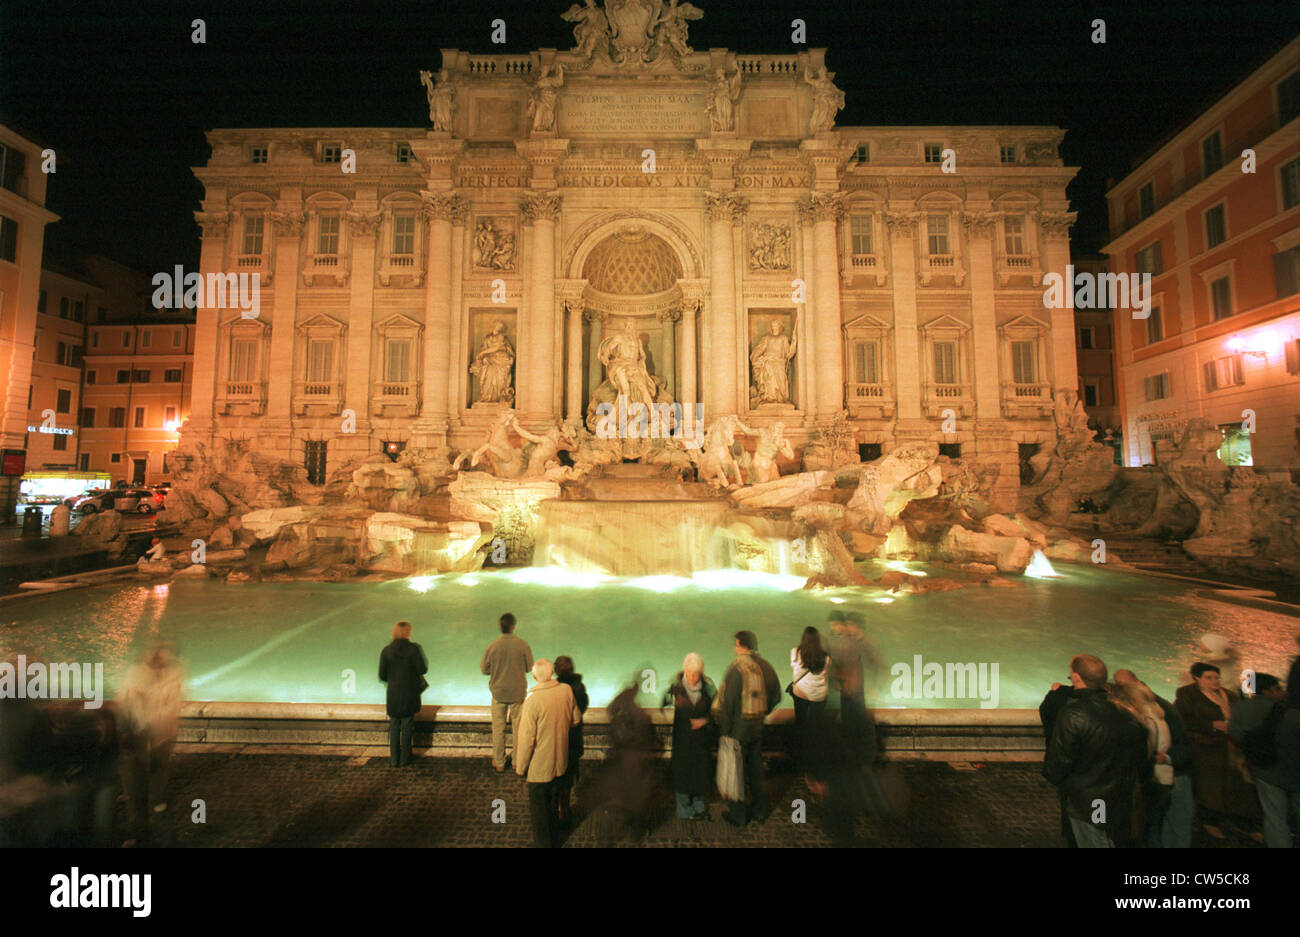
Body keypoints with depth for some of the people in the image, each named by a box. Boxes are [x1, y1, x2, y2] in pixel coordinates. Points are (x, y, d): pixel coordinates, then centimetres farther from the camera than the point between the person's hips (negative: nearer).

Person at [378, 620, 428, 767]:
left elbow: (382, 676, -2)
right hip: (410, 695, -2)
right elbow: (423, 669, -12)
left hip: (393, 695, 2)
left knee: (394, 727, 13)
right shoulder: (414, 648, -11)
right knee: (407, 728, 10)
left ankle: (395, 760, 16)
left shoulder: (386, 651, -4)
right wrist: (425, 660, 8)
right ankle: (404, 760, 15)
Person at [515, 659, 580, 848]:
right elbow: (576, 719, 3)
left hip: (539, 767, -6)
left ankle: (543, 844, 31)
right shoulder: (566, 691, -12)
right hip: (560, 761, 6)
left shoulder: (533, 700, -28)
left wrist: (520, 767, -8)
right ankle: (554, 841, 44)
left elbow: (526, 738, -21)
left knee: (538, 809, 16)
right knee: (552, 803, 27)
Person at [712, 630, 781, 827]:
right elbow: (776, 695, 10)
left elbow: (727, 702, -21)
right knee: (755, 766, 20)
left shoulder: (737, 668, -22)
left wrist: (725, 731, -12)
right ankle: (758, 810, 33)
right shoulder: (764, 666, -1)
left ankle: (737, 815, 19)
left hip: (738, 727, -6)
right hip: (758, 726, 6)